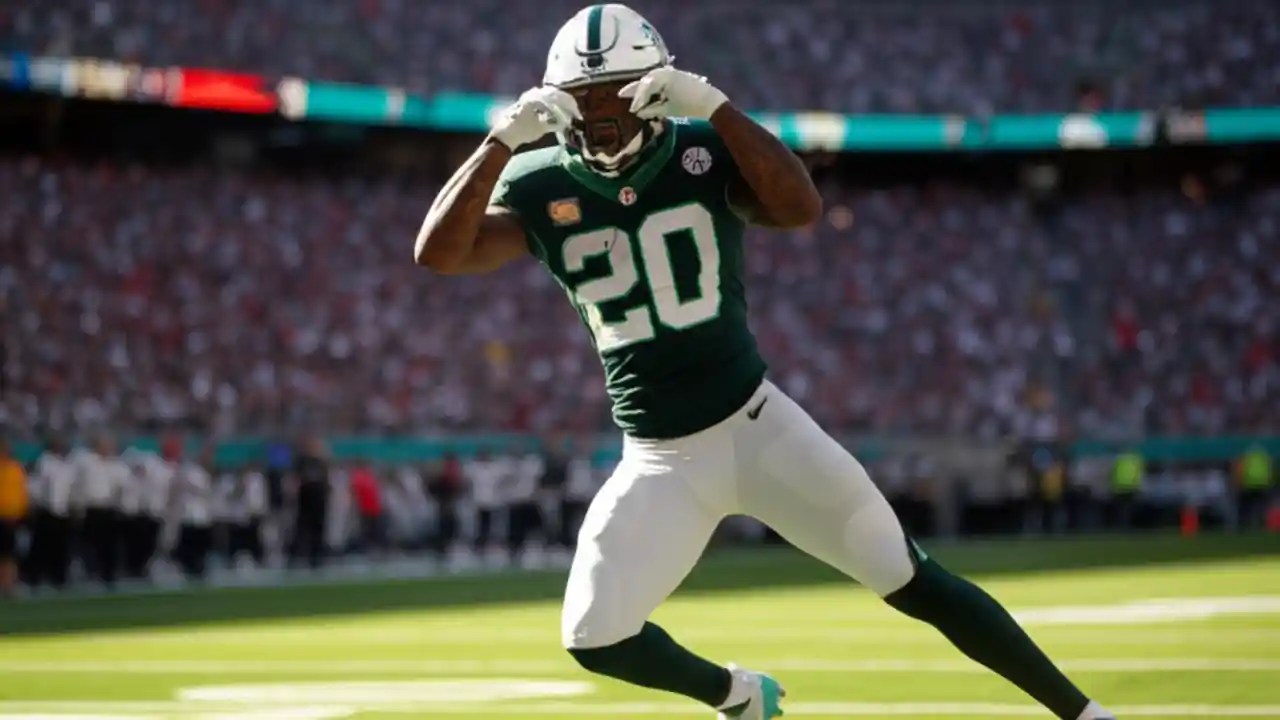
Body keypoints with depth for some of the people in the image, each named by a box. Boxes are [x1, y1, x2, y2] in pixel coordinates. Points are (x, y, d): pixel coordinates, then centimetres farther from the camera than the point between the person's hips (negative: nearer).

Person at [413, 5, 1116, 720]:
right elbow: (437, 254, -19)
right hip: (659, 464, 2)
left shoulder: (704, 154, -8)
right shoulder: (541, 188, -4)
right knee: (596, 640, -6)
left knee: (918, 586, -4)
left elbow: (801, 207, -27)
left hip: (758, 429, -2)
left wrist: (715, 105, -33)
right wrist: (505, 137, -28)